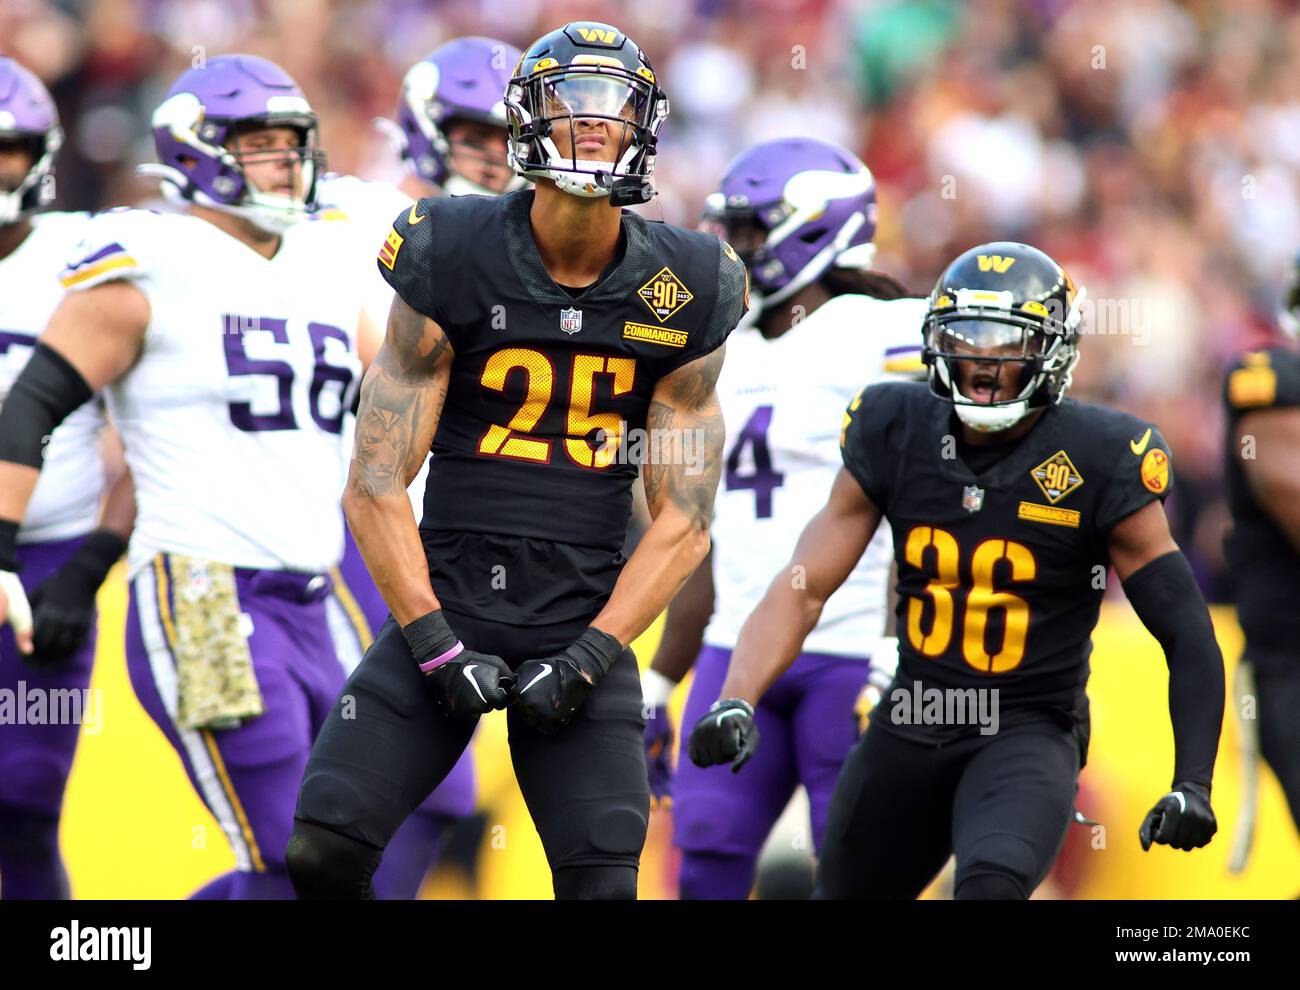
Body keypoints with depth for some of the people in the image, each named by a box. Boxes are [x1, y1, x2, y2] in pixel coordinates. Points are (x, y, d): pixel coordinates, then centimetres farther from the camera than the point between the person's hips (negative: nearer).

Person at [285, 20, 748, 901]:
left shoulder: (678, 296, 1)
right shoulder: (453, 264, -4)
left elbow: (684, 522, 2)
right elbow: (374, 488, -4)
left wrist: (587, 658, -8)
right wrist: (438, 649, -11)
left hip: (585, 624, 1)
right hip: (446, 609, -1)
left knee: (603, 885, -13)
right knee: (323, 853, -13)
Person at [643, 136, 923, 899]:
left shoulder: (886, 342, -8)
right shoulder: (735, 359, 17)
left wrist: (897, 658, -24)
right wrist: (657, 686, 22)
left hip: (853, 655, -7)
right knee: (706, 863, -1)